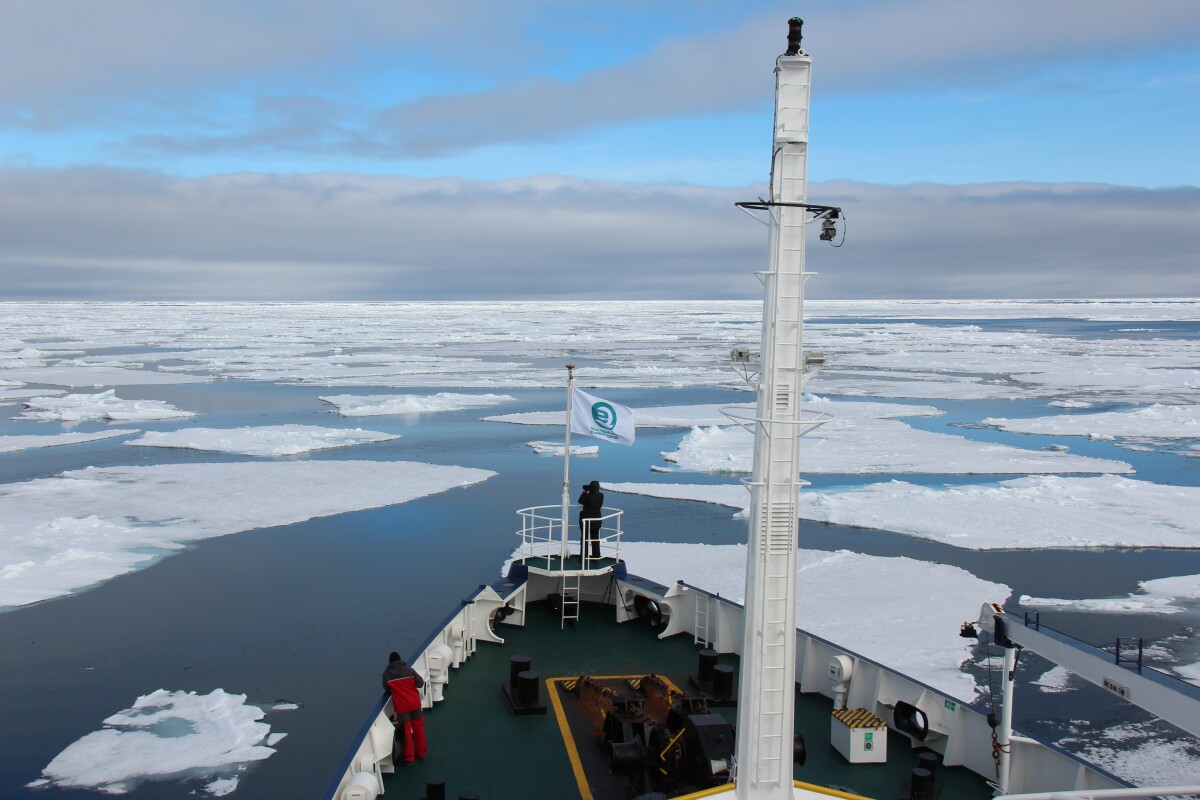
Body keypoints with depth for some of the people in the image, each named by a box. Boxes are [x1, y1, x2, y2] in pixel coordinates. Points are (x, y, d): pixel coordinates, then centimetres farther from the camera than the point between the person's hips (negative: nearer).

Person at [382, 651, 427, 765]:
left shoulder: (386, 674, -7)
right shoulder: (409, 670, -6)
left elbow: (386, 688, 6)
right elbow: (420, 683, 0)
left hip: (401, 706, -1)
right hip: (414, 703, 2)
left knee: (406, 731, 7)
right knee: (418, 727, 16)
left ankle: (408, 758, 13)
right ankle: (421, 753, 27)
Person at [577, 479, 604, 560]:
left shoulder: (588, 496, -22)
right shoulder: (601, 495, -7)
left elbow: (580, 501, -6)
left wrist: (584, 492, -1)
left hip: (586, 520, -5)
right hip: (597, 519, 5)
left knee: (584, 538, 6)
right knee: (595, 539, 15)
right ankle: (596, 557, 18)